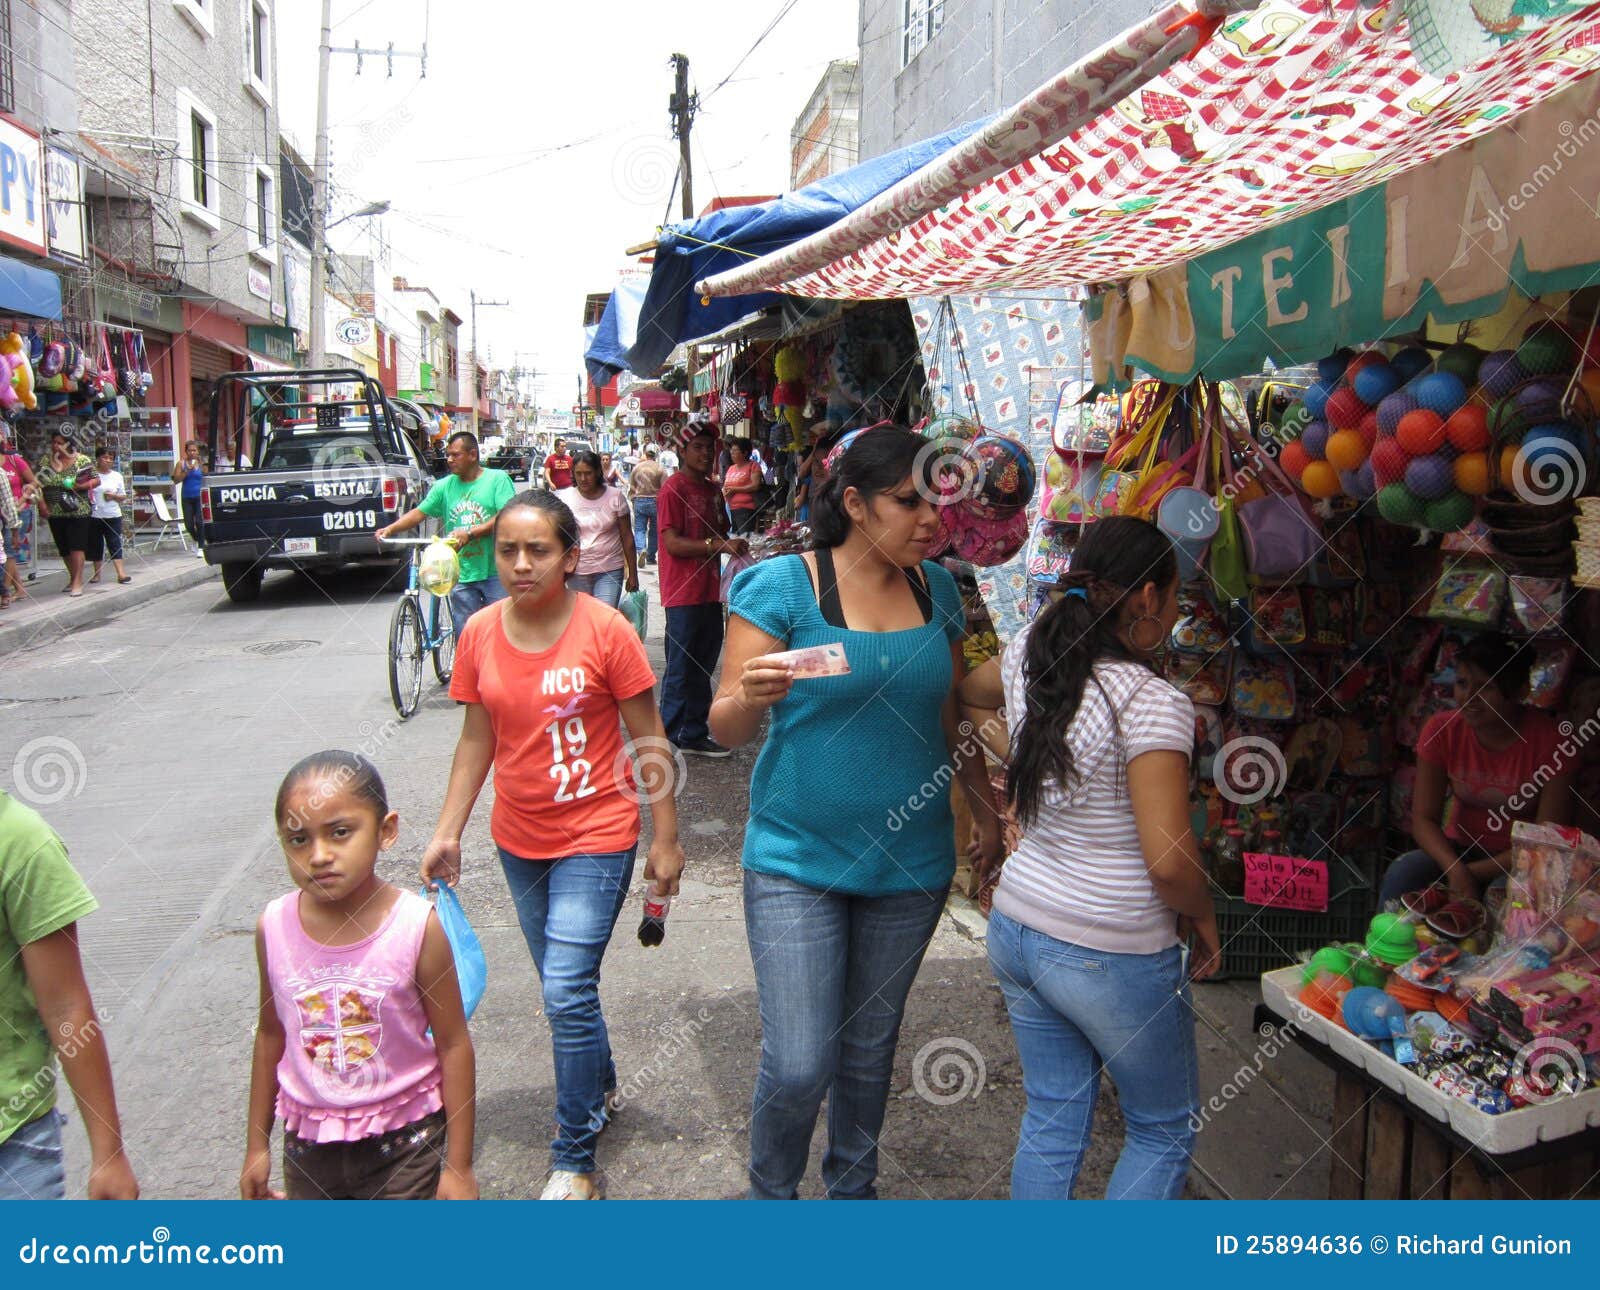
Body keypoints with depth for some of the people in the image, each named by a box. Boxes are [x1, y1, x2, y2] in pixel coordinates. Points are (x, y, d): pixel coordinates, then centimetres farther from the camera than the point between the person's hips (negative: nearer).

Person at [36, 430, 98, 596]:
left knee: (76, 547, -10)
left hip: (78, 512, -4)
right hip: (55, 513, 4)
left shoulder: (82, 460, -2)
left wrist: (82, 486, -19)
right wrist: (41, 503, -7)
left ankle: (77, 582, -9)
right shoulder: (46, 461, 6)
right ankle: (72, 578, 27)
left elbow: (96, 480, -1)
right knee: (64, 549, 12)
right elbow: (36, 483, 5)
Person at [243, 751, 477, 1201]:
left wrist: (459, 1165, -8)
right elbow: (271, 1035, 4)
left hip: (404, 1144, -3)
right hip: (308, 1145, 3)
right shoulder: (274, 927, -11)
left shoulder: (418, 927, -21)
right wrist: (257, 1144, 12)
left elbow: (454, 1045, -12)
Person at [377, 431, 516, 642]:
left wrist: (470, 533, -22)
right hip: (461, 575, 4)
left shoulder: (498, 479, -2)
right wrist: (389, 529, -4)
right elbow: (420, 512, 12)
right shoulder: (445, 486, 12)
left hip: (495, 572, -4)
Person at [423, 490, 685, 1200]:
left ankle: (575, 1162, 10)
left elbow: (649, 740, -9)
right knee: (564, 986, 19)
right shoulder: (479, 634, -2)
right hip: (519, 840, 5)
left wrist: (665, 840, -8)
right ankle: (601, 1089, 44)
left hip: (596, 836, -5)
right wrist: (447, 833, 4)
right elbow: (477, 740, 7)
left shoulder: (605, 630, -15)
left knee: (567, 993, -7)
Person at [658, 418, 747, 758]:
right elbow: (672, 542, -19)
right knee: (684, 667, -1)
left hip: (709, 589, 9)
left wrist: (734, 544, 6)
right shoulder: (673, 489, -11)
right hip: (684, 592, -9)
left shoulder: (713, 489, 14)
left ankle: (694, 729, 26)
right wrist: (720, 545, -26)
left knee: (703, 663, 15)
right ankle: (688, 736, 7)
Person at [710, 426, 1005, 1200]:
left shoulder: (937, 588, 4)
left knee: (871, 1047, 18)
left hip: (911, 861, 4)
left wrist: (988, 811, 15)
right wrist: (753, 696, -33)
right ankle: (770, 1194, 27)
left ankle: (852, 1186, 43)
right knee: (799, 1066, -4)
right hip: (797, 862, -4)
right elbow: (725, 727, -12)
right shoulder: (781, 586, -11)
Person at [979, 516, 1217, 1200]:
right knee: (1165, 1131, 18)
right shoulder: (1152, 702, -22)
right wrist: (1204, 919, -3)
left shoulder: (1026, 657, -3)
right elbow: (1169, 858, -22)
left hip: (1016, 930, 7)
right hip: (1113, 956, -6)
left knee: (1051, 1122, 20)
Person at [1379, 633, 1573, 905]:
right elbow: (1424, 818, -10)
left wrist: (1474, 872, -22)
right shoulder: (1441, 730, -10)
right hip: (1458, 850, 2)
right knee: (1400, 875, -27)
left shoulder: (1549, 741, -17)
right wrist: (1456, 870, -28)